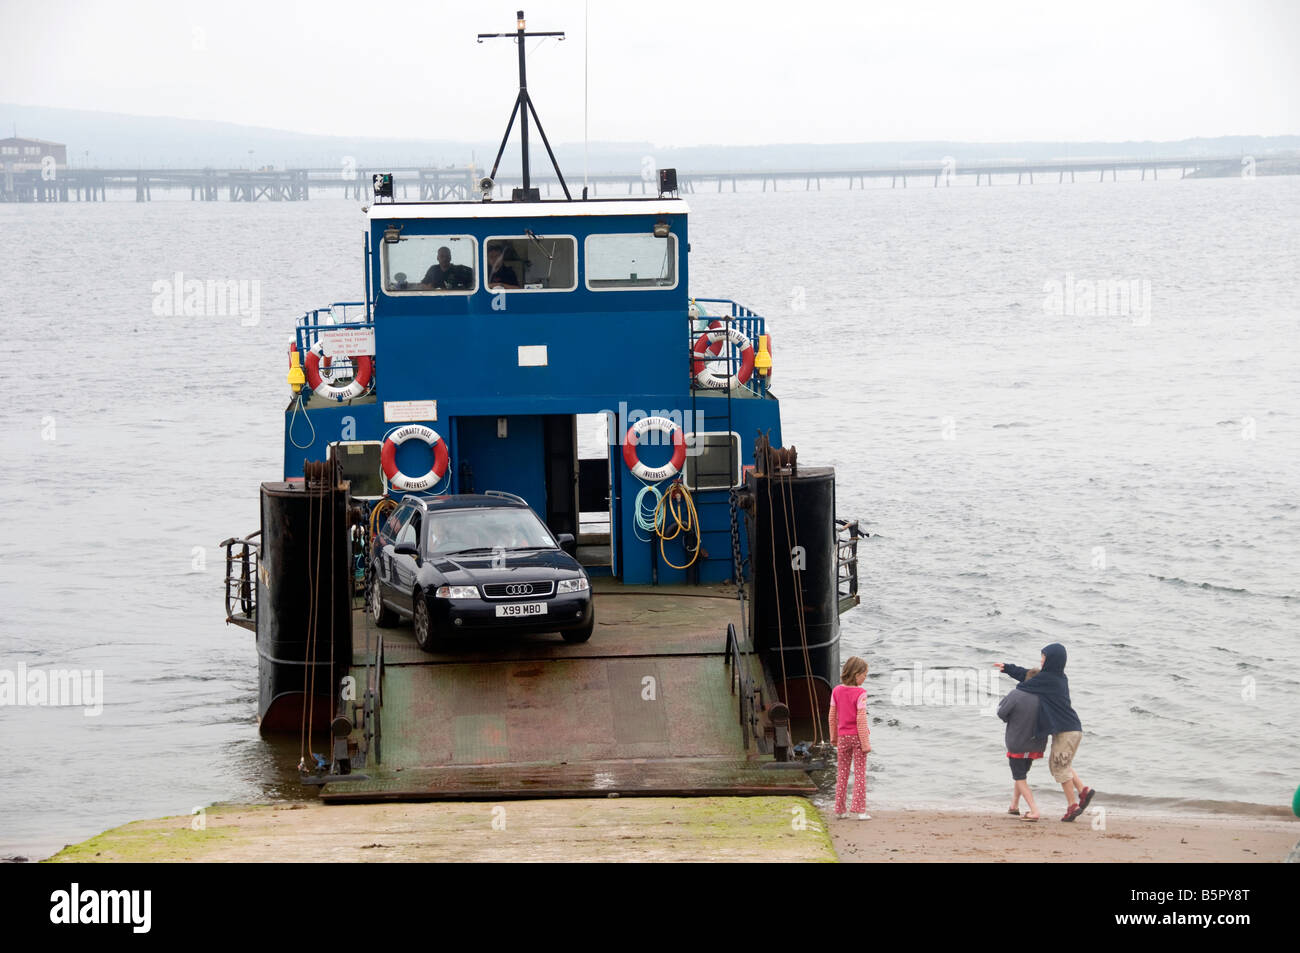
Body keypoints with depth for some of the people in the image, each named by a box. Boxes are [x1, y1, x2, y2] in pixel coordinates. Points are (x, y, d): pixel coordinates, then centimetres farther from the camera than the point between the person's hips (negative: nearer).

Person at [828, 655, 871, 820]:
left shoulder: (837, 691, 1)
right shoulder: (860, 693, -15)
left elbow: (832, 716, 6)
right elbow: (861, 718, -17)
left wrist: (834, 737, 17)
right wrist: (865, 742, -13)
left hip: (843, 737, 5)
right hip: (857, 736, -5)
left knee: (842, 774, 12)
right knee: (860, 773, 0)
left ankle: (839, 809, 15)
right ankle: (860, 810, -3)